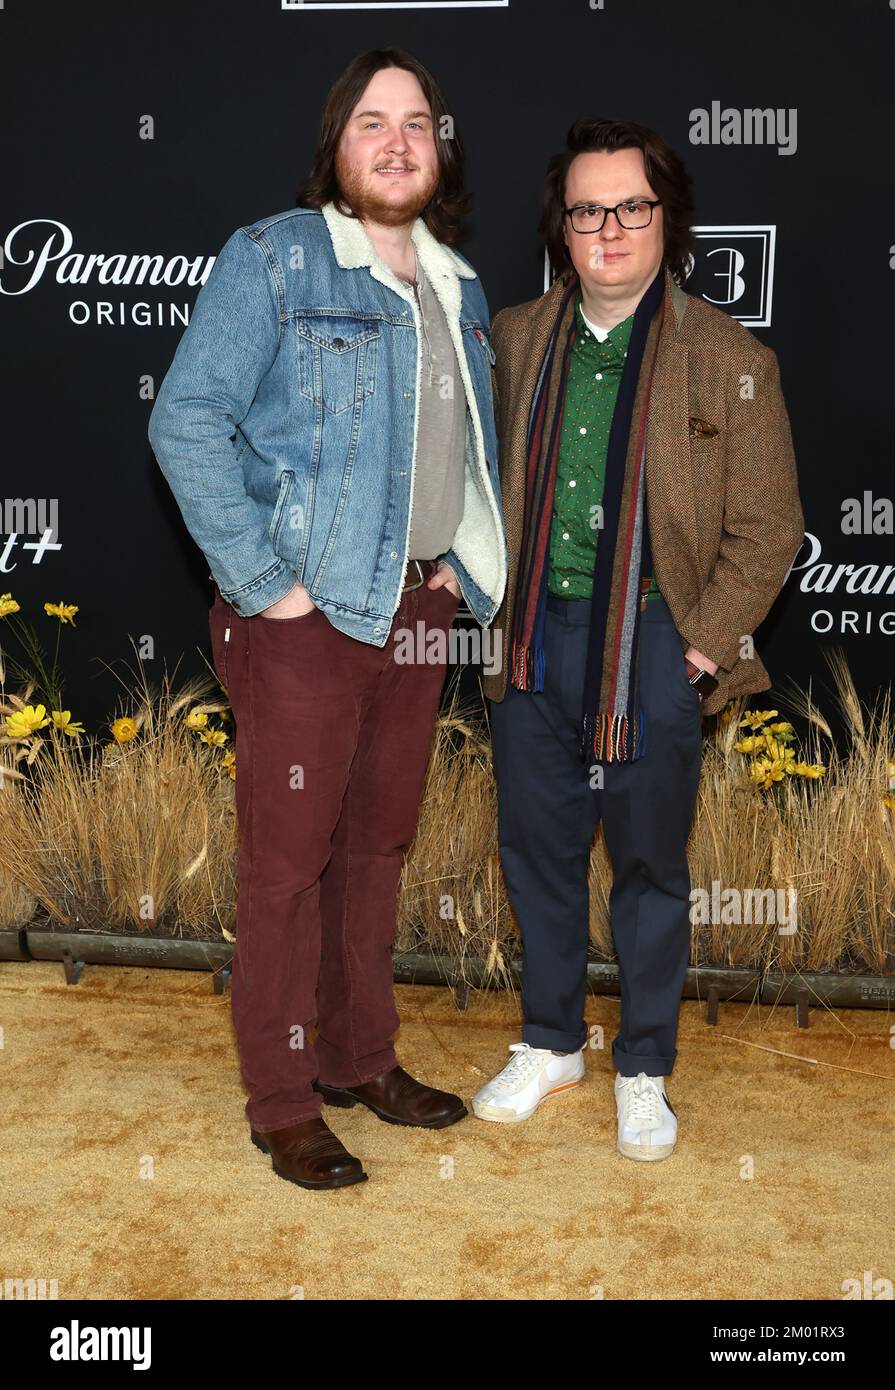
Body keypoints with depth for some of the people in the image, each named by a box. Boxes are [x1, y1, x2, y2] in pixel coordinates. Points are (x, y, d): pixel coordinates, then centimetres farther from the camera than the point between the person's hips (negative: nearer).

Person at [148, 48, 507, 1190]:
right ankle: (282, 1103, 15)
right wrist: (262, 578, -17)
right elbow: (186, 421, -14)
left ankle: (362, 1059, 31)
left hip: (418, 611, 7)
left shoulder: (458, 286, 13)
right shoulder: (273, 258, -7)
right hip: (308, 617, -6)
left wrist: (461, 562, 11)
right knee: (288, 858, 1)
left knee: (377, 844, 15)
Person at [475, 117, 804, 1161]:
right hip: (534, 642, 4)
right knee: (537, 850, 14)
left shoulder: (730, 360, -7)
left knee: (649, 862, 9)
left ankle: (644, 1068, 29)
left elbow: (768, 530, -4)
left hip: (651, 649, -3)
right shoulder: (516, 339, 5)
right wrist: (495, 599, 6)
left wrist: (703, 640, -10)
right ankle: (552, 1042, 35)